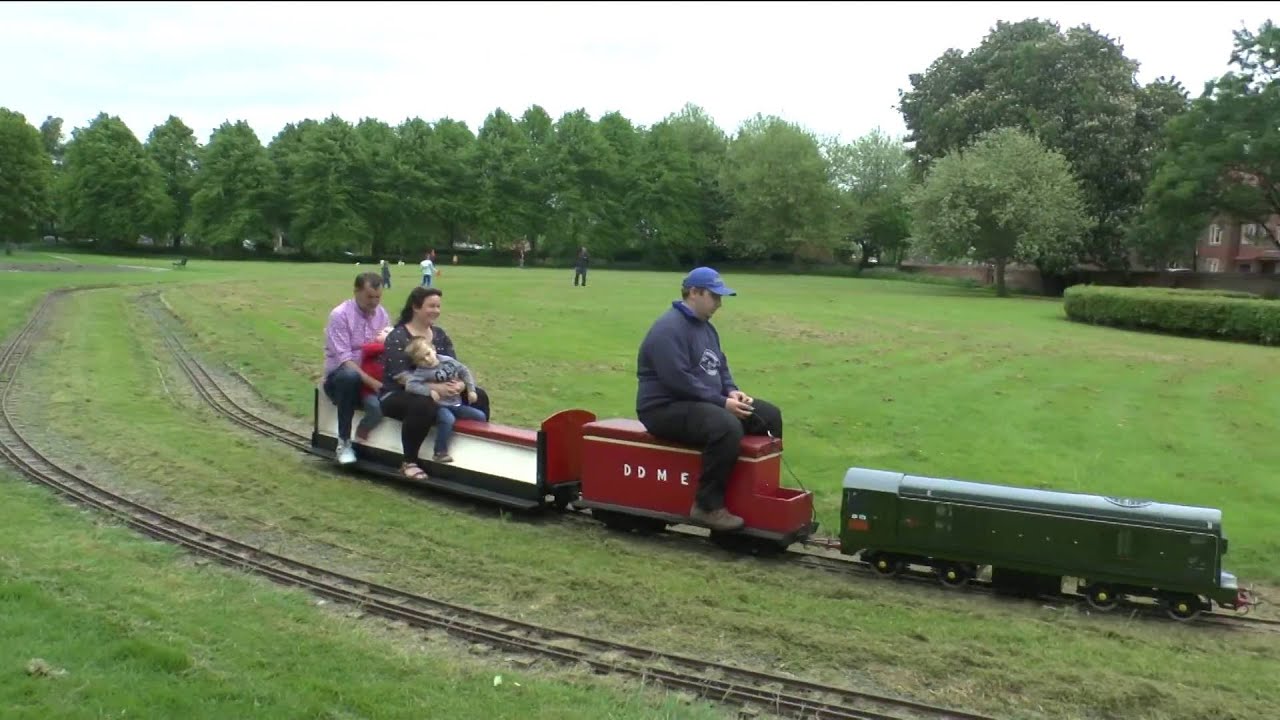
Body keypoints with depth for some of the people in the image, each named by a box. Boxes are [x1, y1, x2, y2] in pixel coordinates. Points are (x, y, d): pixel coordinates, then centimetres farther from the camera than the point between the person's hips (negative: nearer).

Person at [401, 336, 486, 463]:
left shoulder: (448, 361, 1)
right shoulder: (422, 372, -14)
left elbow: (464, 371, 12)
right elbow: (410, 385, -29)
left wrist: (471, 390, 7)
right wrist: (430, 390, -33)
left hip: (456, 404, 6)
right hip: (439, 406, -6)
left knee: (480, 416, 3)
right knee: (448, 419, -36)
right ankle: (440, 452, -26)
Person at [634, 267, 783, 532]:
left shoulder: (705, 327, 16)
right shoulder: (669, 329, -17)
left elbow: (720, 366, 22)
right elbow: (679, 380, -25)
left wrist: (731, 391, 0)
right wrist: (722, 402, -23)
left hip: (704, 402, 10)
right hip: (667, 408, -10)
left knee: (770, 415, 4)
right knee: (727, 426, -37)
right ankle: (708, 505, -27)